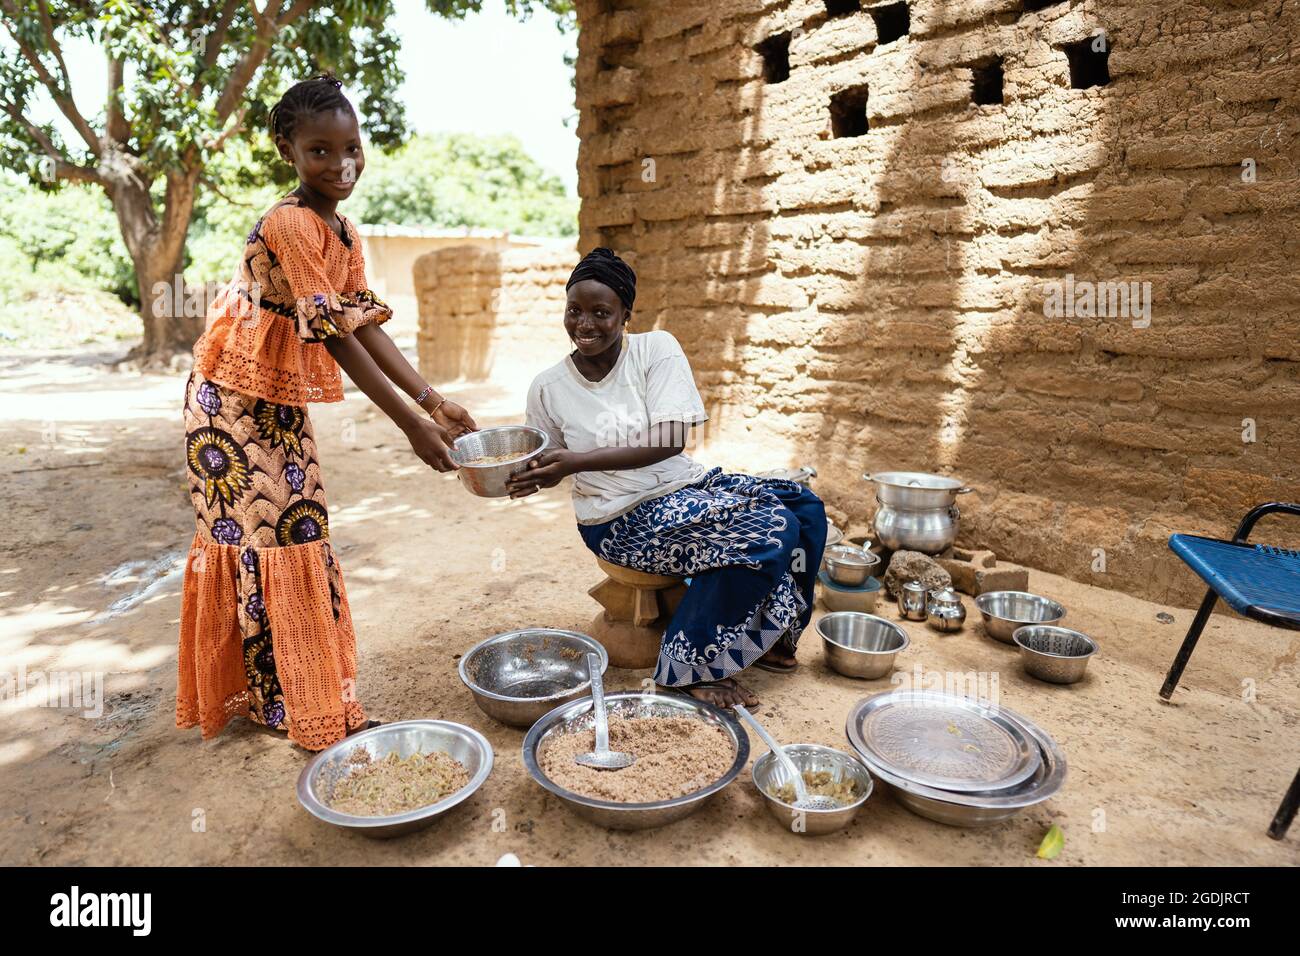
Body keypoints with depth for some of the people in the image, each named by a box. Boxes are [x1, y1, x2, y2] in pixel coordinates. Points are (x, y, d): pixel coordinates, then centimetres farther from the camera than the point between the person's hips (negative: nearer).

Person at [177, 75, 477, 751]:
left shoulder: (345, 234, 5)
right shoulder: (290, 223, -22)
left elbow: (364, 324, 0)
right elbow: (333, 335, -28)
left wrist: (433, 402, -9)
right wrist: (410, 424, -31)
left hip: (284, 399, 8)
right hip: (232, 397, -8)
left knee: (300, 528, 12)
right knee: (260, 532, -2)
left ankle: (315, 690, 26)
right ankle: (287, 702, 10)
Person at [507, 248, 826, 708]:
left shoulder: (657, 349, -7)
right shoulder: (548, 387, -5)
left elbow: (670, 440, -19)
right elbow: (546, 467, 7)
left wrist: (578, 461, -28)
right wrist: (520, 478, -18)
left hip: (686, 482, 4)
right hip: (623, 519, -4)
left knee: (805, 508, -11)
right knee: (768, 532, -25)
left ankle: (764, 635, 9)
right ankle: (692, 666, -10)